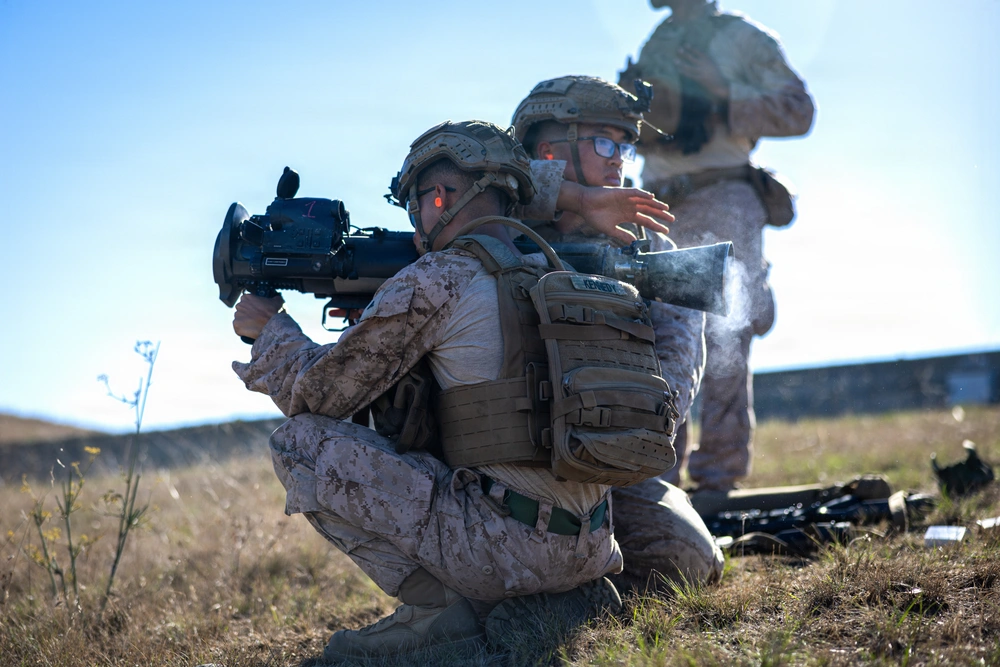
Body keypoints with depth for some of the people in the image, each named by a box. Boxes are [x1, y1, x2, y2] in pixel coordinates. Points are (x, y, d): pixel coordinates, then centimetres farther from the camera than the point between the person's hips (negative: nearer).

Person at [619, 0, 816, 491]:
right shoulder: (653, 48, 21)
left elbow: (798, 111, -1)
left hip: (722, 200, -5)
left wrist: (725, 92, -11)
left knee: (722, 337, -10)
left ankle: (718, 475, -7)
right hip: (661, 209, 6)